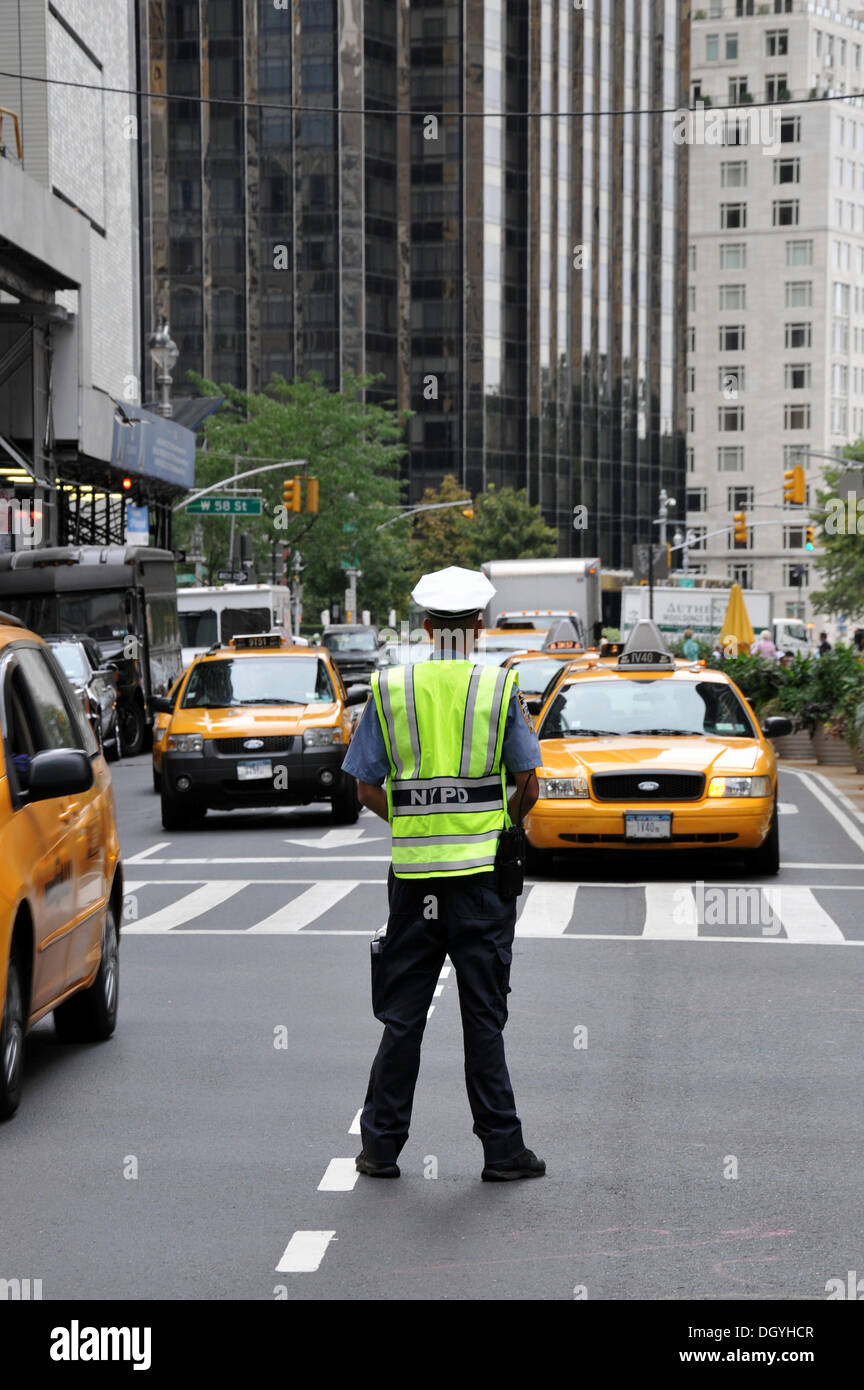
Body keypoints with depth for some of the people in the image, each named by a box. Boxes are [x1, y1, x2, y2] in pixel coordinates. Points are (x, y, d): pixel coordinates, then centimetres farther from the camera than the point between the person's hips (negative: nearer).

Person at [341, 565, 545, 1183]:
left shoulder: (390, 689, 3)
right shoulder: (500, 688, -1)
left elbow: (368, 788, 5)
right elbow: (528, 787, 0)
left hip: (413, 872, 1)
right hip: (483, 873, -1)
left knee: (403, 1016, 9)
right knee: (483, 1016, 4)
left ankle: (381, 1145, 13)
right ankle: (502, 1149, 8)